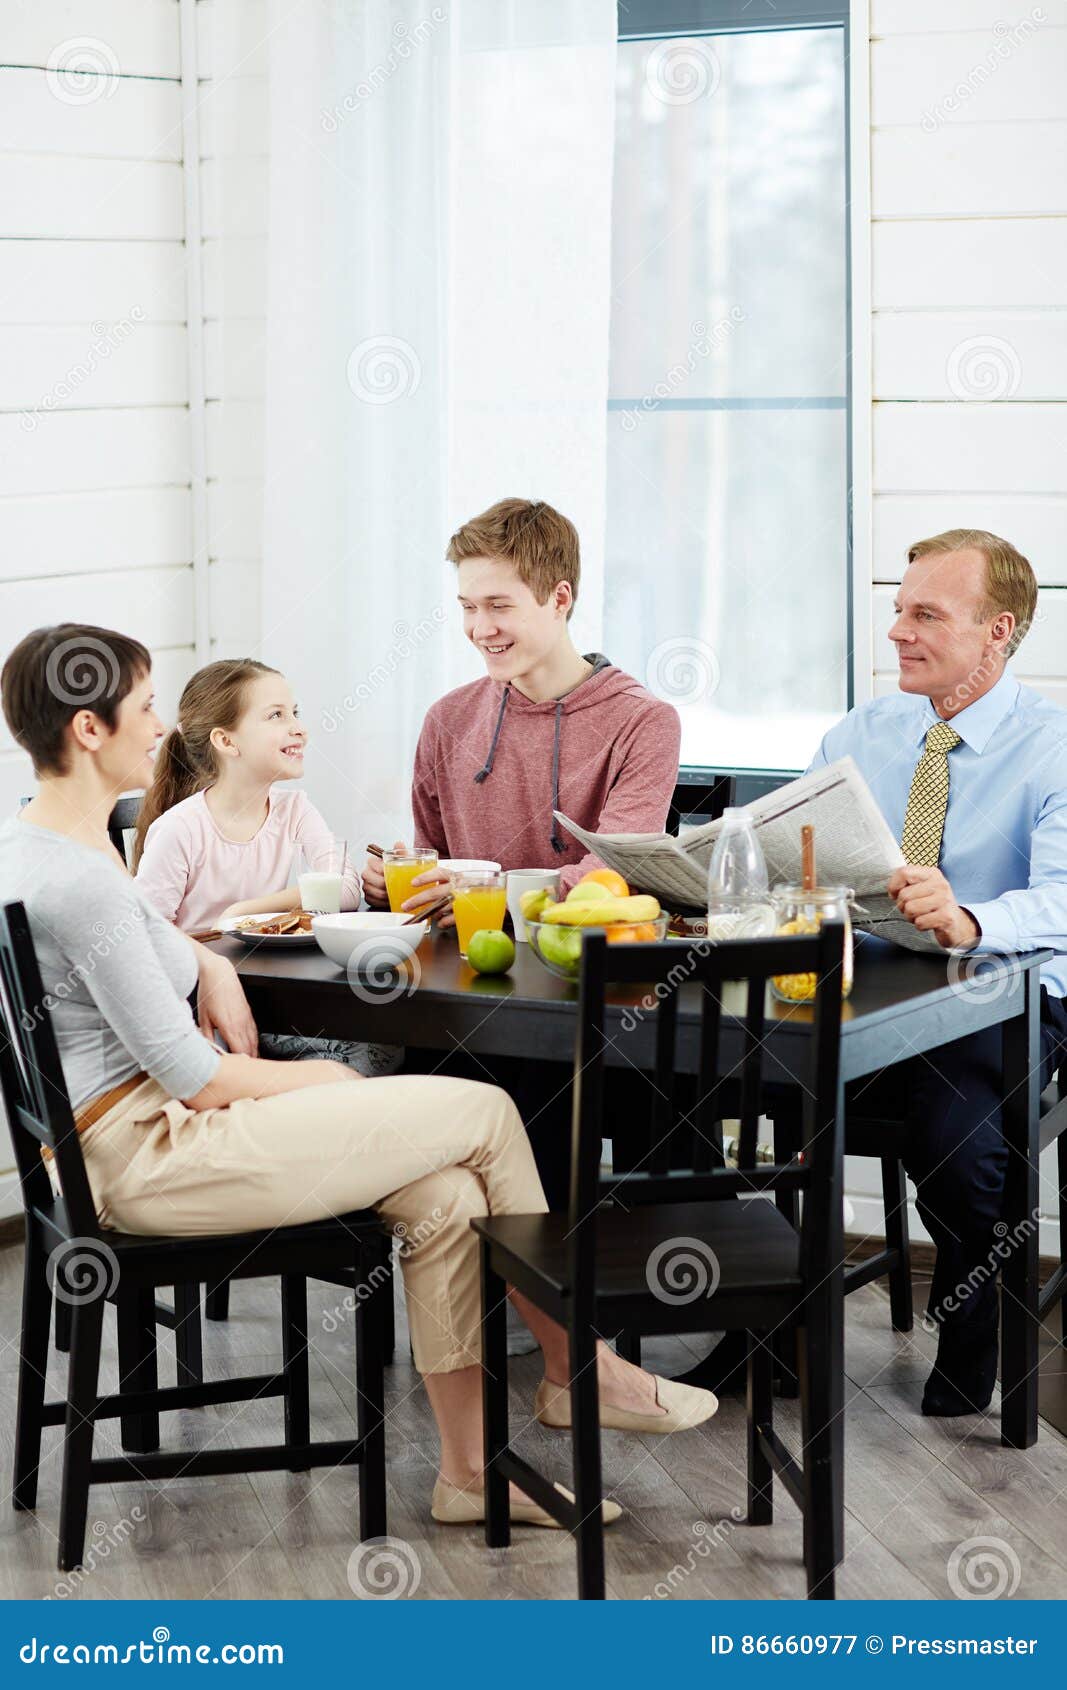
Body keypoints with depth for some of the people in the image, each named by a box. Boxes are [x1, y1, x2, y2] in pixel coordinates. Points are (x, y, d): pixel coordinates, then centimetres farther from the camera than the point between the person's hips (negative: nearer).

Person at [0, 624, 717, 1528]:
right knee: (486, 1112, -6)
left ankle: (470, 1469, 6)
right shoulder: (81, 882, -23)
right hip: (149, 1156, -10)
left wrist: (208, 960, 13)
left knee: (443, 1195, 0)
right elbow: (196, 1077, -19)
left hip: (117, 1136, 10)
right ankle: (574, 1369, 12)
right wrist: (336, 1089, -4)